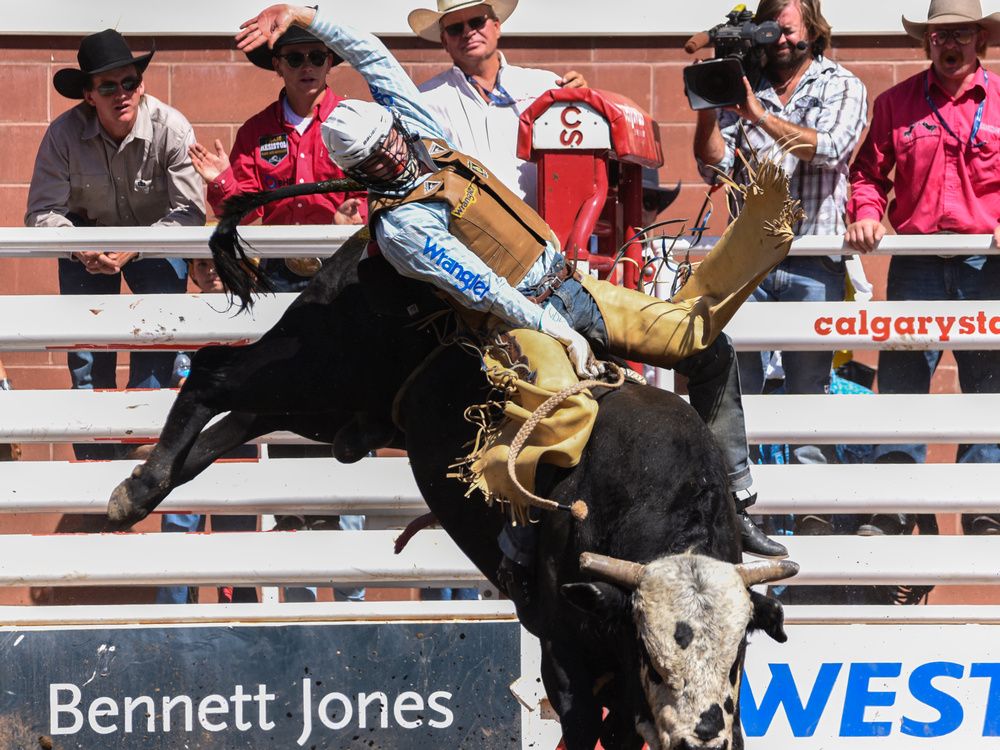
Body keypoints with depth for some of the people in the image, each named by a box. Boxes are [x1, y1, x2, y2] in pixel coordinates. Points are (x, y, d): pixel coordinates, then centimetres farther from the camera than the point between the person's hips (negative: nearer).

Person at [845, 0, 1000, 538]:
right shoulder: (896, 104, 10)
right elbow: (870, 171, 14)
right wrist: (866, 214, -4)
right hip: (916, 265, 0)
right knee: (901, 379, -5)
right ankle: (892, 511, -1)